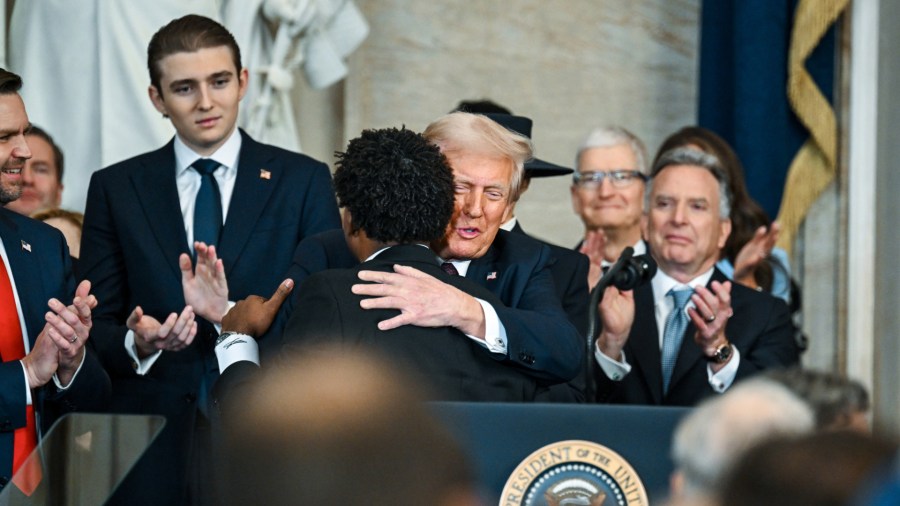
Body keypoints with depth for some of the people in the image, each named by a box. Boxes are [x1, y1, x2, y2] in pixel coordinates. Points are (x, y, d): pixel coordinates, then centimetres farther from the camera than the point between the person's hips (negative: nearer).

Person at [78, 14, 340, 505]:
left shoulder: (303, 181, 4)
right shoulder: (115, 189, 7)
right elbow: (95, 325, 6)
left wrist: (230, 313, -17)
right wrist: (137, 343, -16)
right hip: (153, 447, 1)